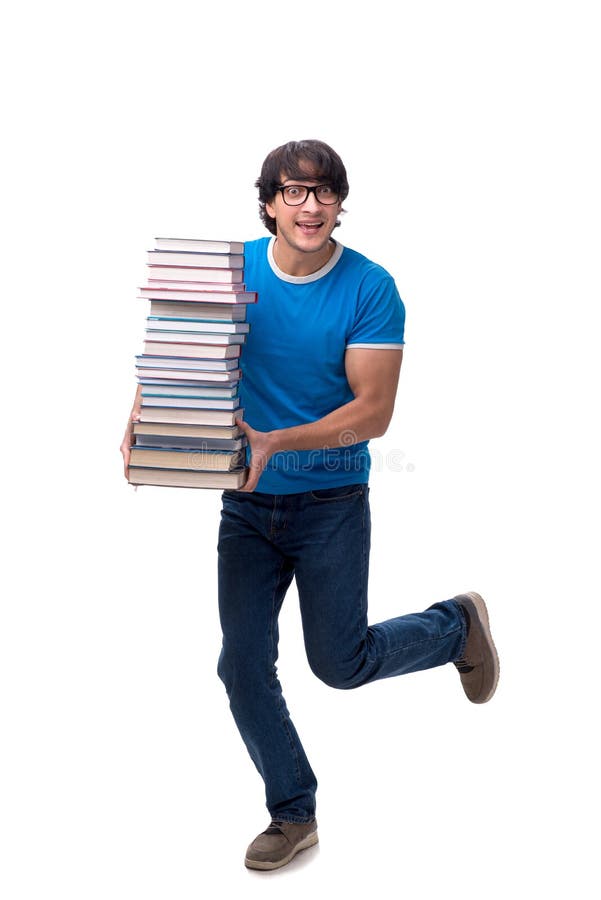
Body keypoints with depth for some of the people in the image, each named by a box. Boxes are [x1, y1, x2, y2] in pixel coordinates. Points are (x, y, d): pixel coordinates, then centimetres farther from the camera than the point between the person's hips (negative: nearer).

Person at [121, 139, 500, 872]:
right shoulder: (232, 268, -4)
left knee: (341, 663, 3)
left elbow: (373, 411, -17)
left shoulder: (370, 288, -13)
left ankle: (457, 625, 33)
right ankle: (293, 814, 24)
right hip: (247, 503, 3)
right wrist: (141, 421, -19)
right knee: (243, 665, 4)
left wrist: (277, 443, -28)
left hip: (331, 501, -3)